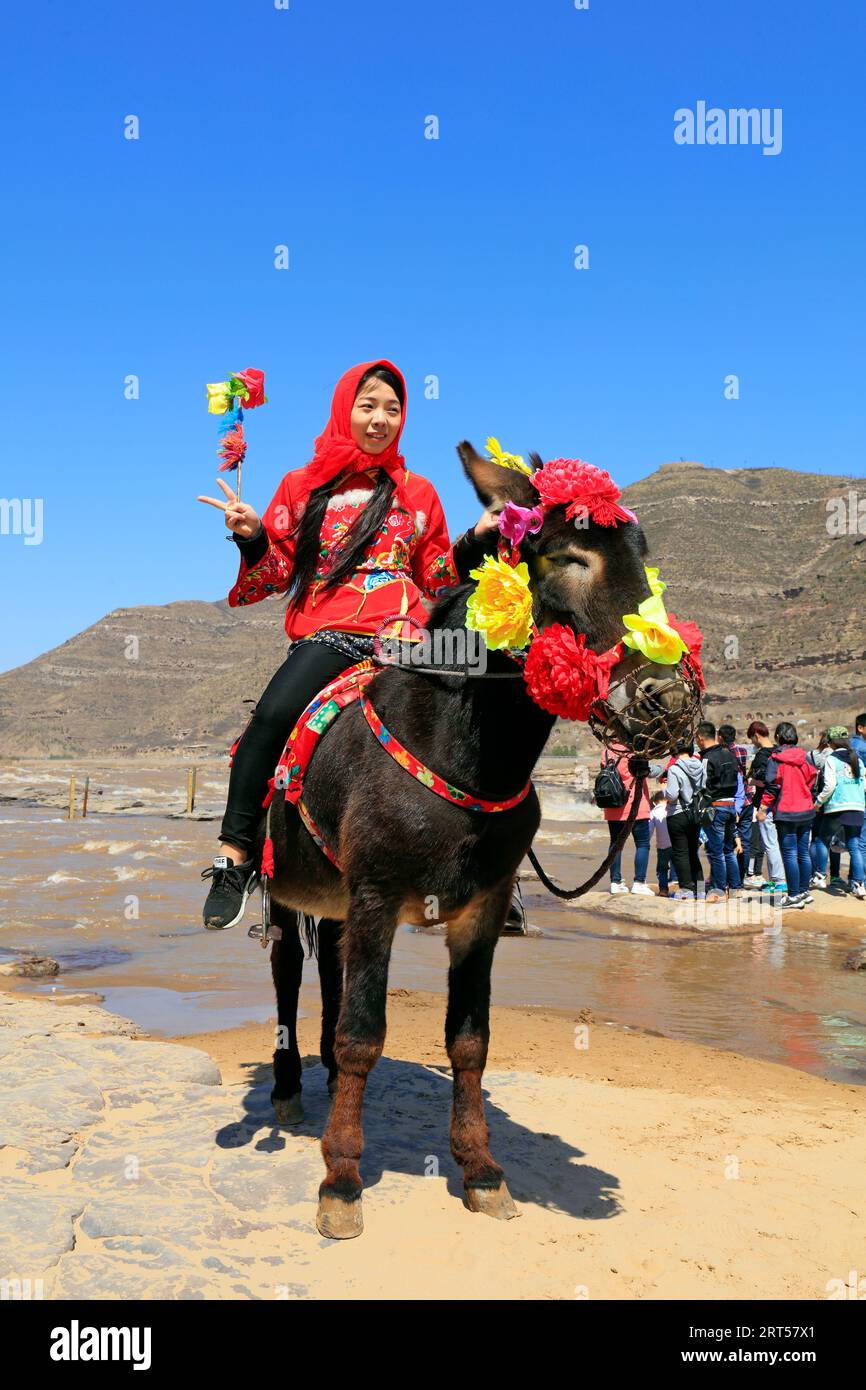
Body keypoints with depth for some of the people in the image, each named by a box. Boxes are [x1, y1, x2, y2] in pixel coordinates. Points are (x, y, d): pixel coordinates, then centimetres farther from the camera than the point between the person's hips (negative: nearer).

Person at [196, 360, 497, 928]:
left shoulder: (418, 493, 21)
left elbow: (437, 581, 20)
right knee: (272, 716, -30)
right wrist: (252, 537, -6)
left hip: (404, 634, 2)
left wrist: (476, 540, 5)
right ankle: (235, 857, -18)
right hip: (327, 635, -1)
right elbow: (275, 575, 14)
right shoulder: (302, 486, 17)